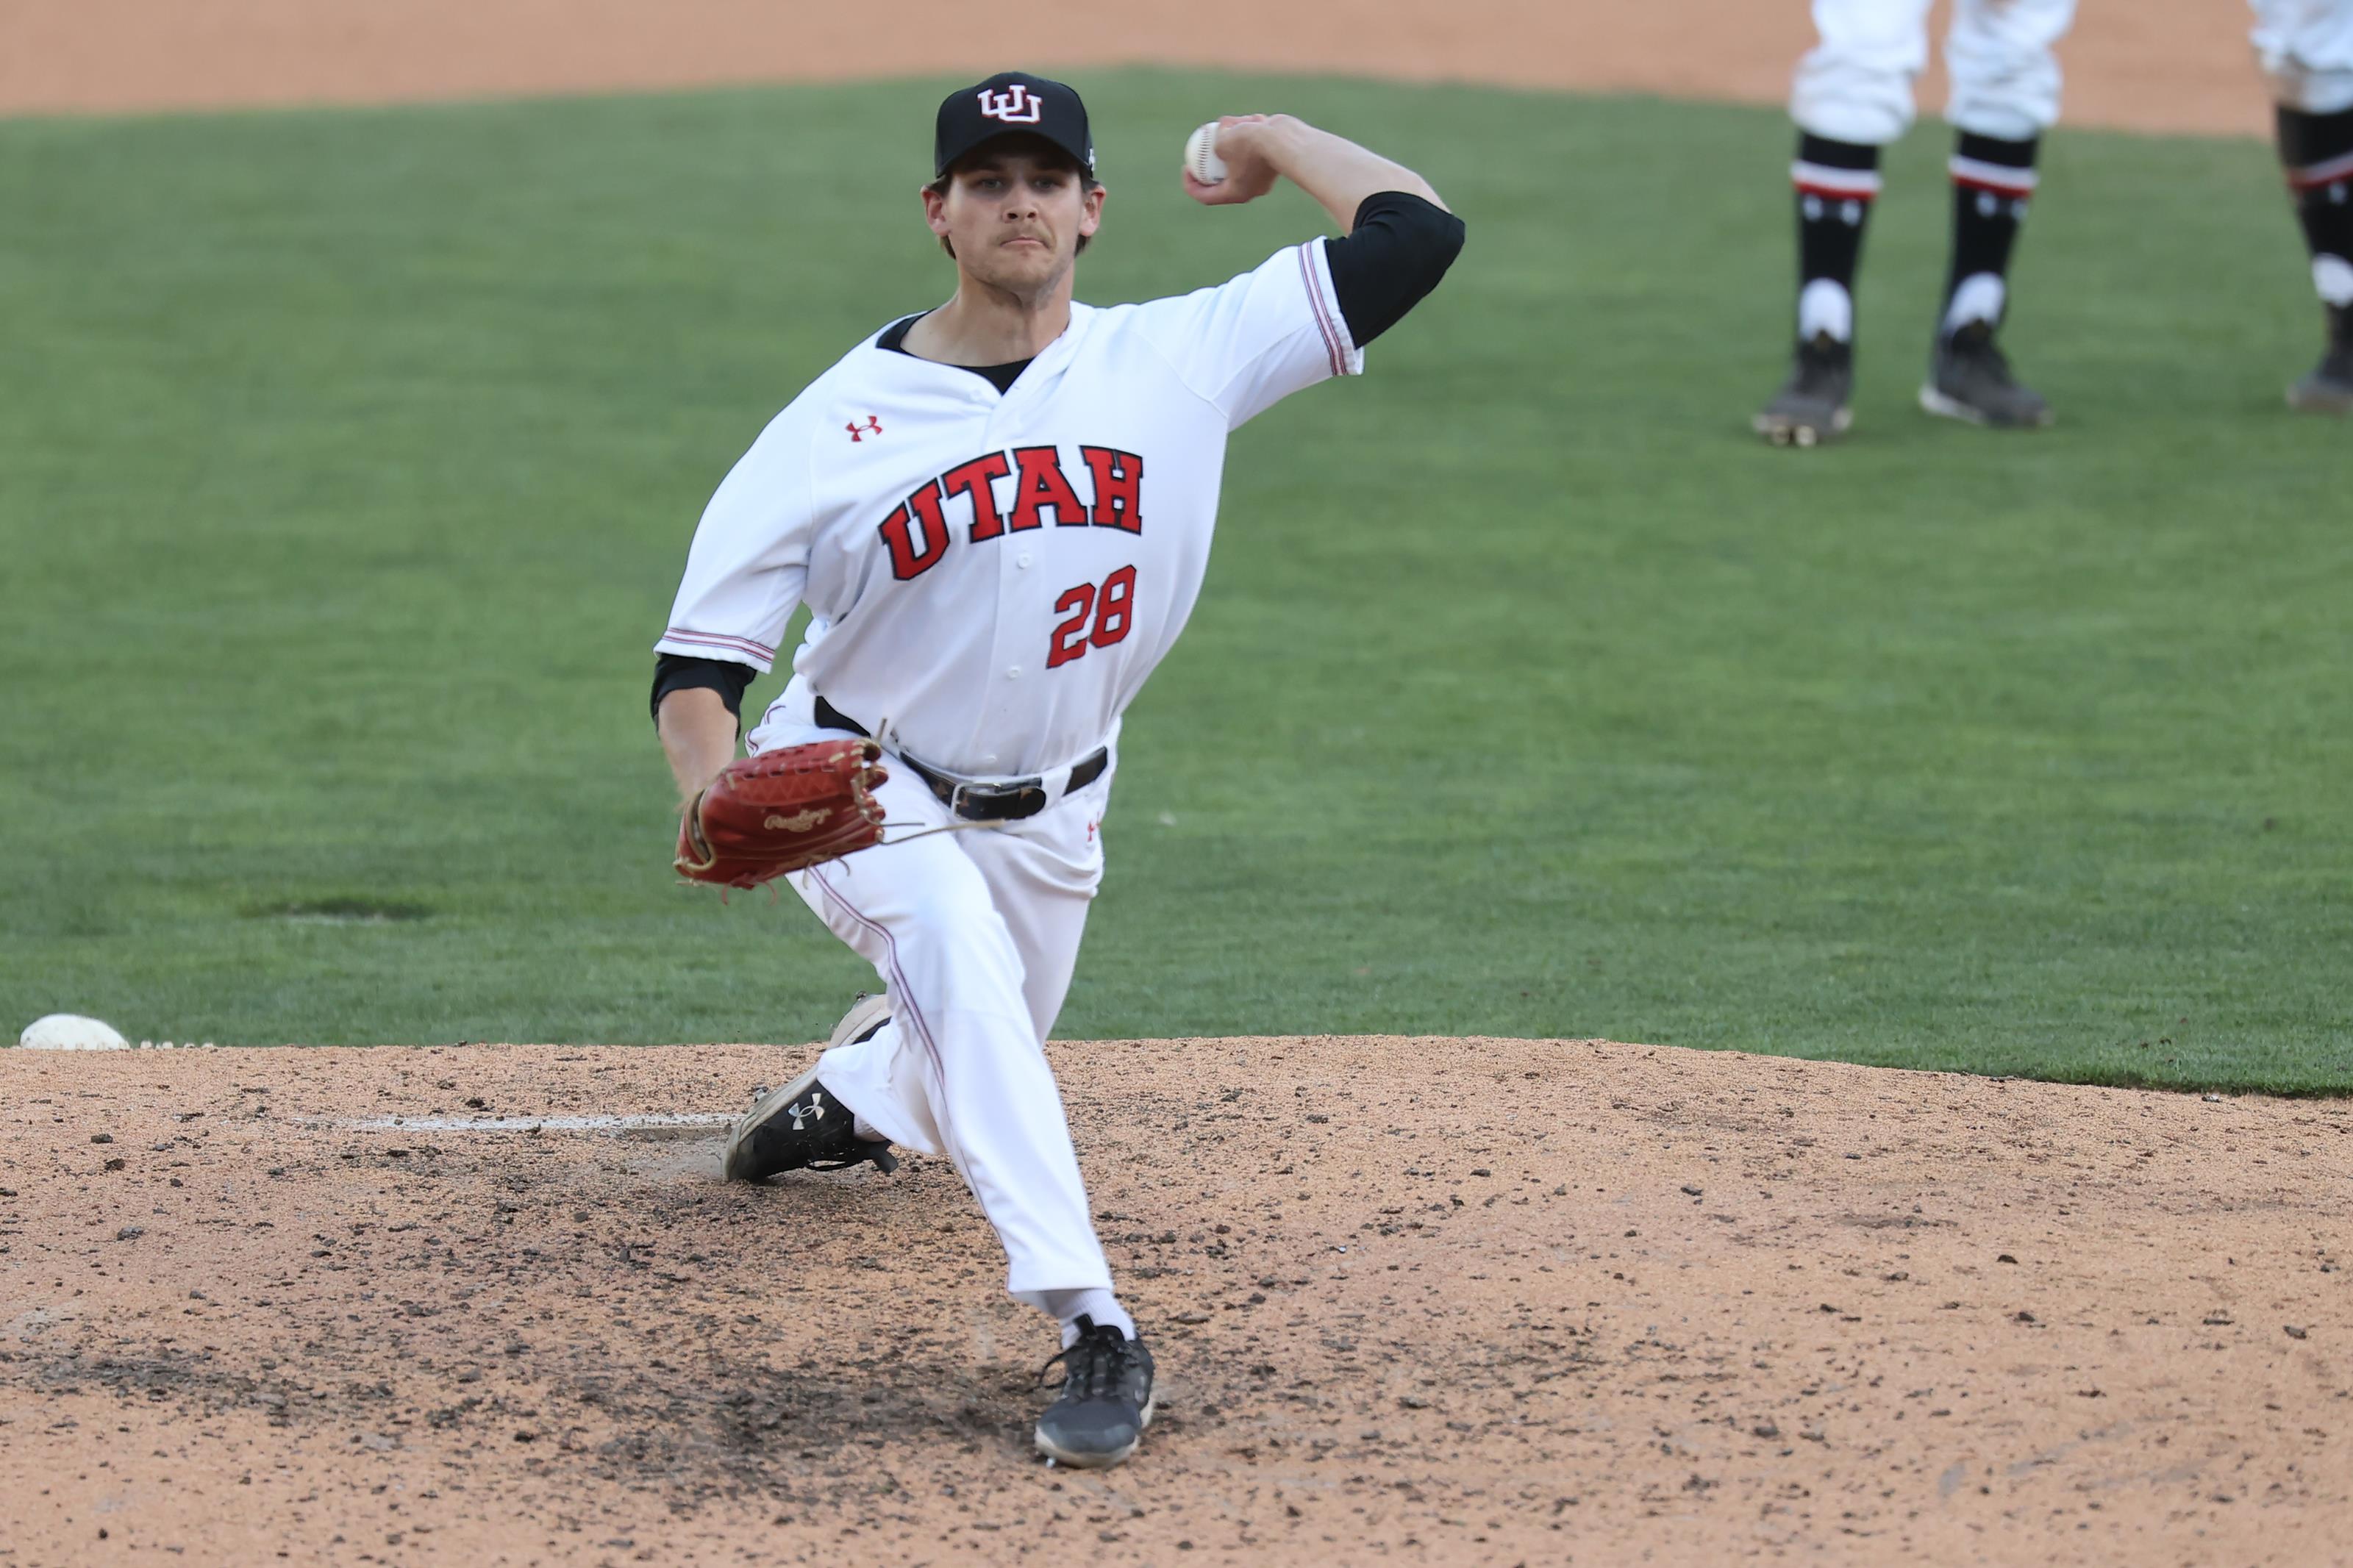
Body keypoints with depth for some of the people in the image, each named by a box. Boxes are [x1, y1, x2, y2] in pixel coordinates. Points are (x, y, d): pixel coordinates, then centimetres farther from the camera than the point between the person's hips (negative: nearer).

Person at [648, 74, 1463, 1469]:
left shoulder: (1181, 359, -13)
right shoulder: (839, 424, -15)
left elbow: (1415, 232, -19)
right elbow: (703, 656, -14)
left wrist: (1269, 139, -5)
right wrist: (713, 785, -34)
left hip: (1048, 816, 4)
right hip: (859, 784, -3)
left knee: (970, 1067, 17)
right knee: (949, 939, -34)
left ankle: (852, 1090, 57)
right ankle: (1091, 1326, -39)